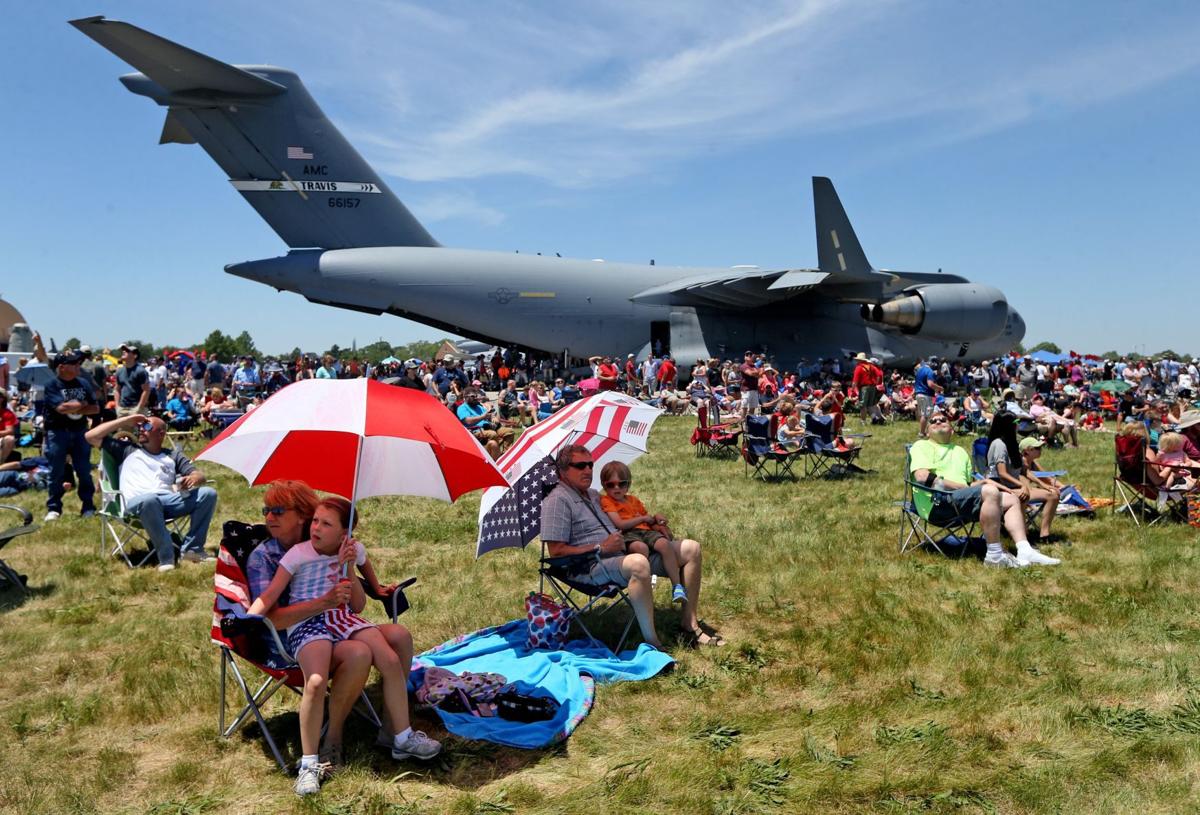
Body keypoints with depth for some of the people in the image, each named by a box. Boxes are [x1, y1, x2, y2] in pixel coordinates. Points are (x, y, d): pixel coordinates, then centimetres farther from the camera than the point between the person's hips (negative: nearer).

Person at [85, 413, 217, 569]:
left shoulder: (174, 456, 27)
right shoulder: (127, 450, 25)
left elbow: (199, 475, 14)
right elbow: (91, 436, 20)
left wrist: (192, 479, -12)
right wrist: (125, 421, 18)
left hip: (169, 500, 3)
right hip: (137, 503, -2)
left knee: (208, 493, -22)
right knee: (149, 499, -41)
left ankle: (192, 548, -14)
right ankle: (166, 556, -31)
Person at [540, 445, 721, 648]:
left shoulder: (593, 495, 23)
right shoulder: (557, 500, -6)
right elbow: (556, 551, -14)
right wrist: (600, 547, -17)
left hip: (624, 553, 9)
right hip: (591, 566, -9)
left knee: (691, 549, 2)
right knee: (638, 563, -43)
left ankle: (689, 624, 4)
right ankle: (651, 643, -33)